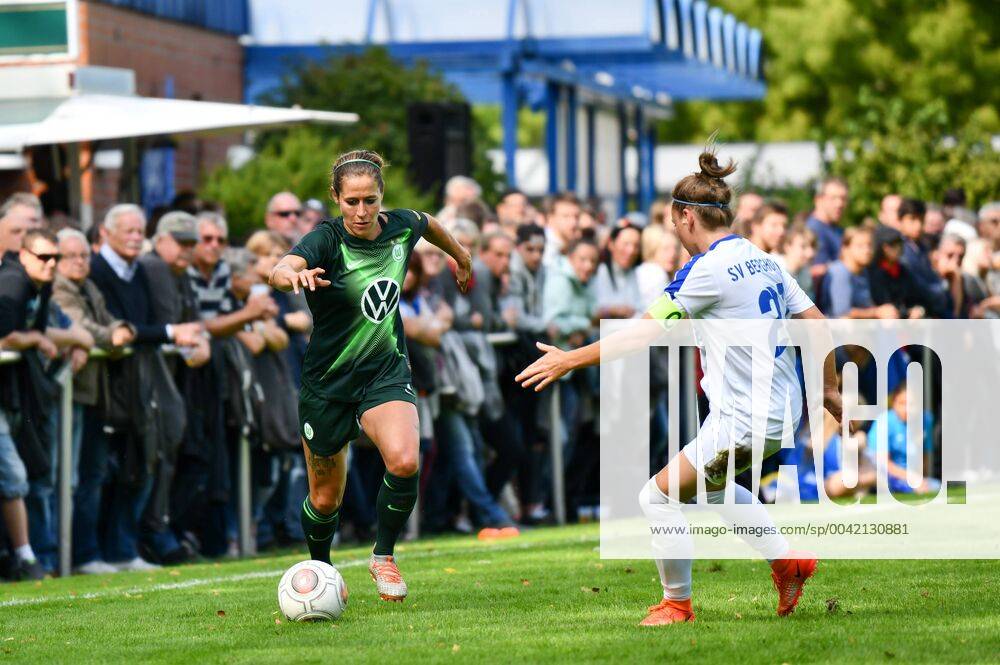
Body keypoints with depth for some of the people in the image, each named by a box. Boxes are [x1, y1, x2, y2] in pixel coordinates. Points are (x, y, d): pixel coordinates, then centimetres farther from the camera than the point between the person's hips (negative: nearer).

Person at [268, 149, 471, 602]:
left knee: (404, 463, -27)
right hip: (327, 385, -2)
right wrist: (293, 275, -64)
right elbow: (279, 271, -40)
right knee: (325, 499, 9)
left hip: (386, 373, 2)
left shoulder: (402, 227, -7)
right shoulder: (326, 240, -19)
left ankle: (383, 555, -3)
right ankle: (320, 569, 40)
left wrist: (460, 254, 37)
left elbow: (429, 223, 19)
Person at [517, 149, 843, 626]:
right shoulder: (762, 260, 8)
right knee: (712, 485, 31)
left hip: (745, 420, -9)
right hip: (780, 410, 9)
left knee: (659, 495, 0)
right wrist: (828, 387, 23)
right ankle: (788, 562, 29)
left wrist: (570, 359, -10)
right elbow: (814, 323, 11)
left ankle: (677, 604, 13)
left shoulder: (709, 269, -17)